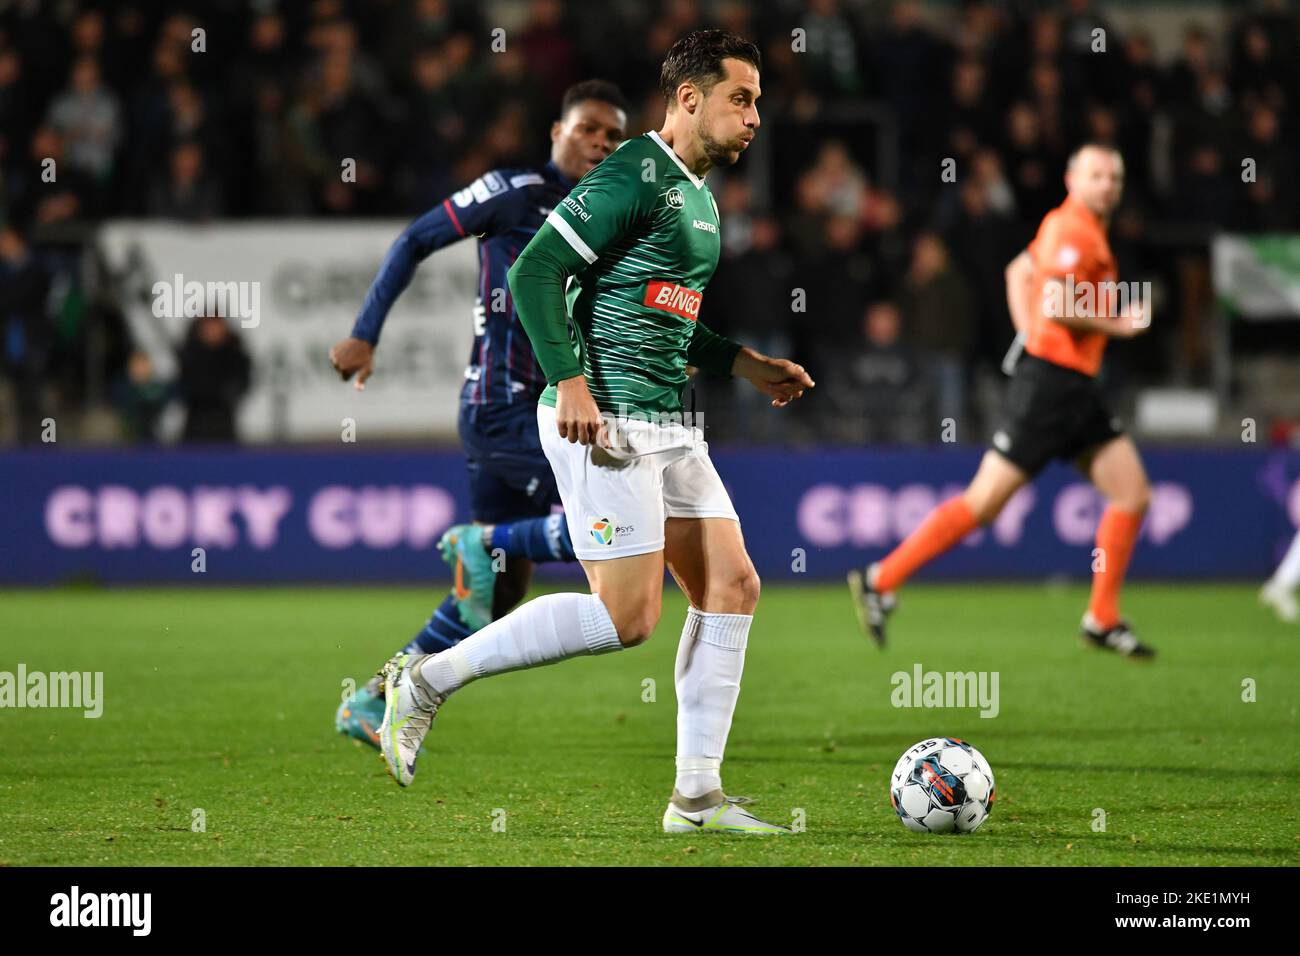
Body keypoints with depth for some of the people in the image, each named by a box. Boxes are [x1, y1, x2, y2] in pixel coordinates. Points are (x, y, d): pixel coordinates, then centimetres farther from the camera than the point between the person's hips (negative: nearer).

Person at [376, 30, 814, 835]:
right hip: (609, 421, -10)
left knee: (733, 588, 3)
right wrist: (571, 381, -24)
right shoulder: (635, 178, -12)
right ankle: (429, 680, -1)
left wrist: (745, 364, 21)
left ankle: (697, 797, 7)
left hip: (669, 425, 10)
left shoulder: (696, 194, 18)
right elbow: (535, 272, -17)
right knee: (629, 616, -12)